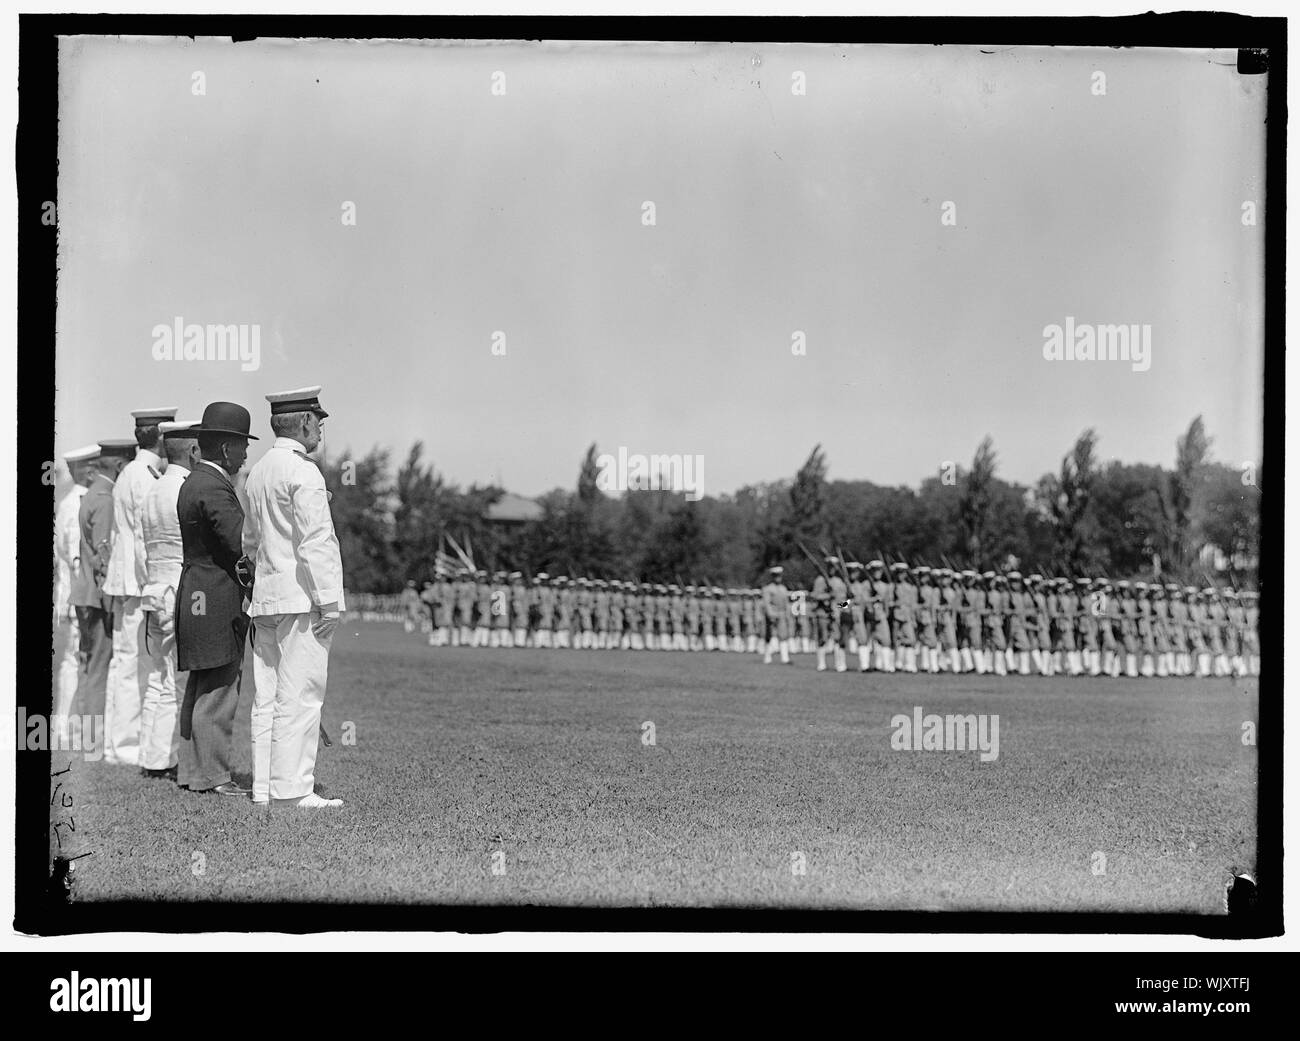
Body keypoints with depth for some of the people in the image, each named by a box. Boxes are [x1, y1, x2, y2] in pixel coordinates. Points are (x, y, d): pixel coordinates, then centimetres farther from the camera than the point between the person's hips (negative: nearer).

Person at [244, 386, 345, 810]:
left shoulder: (257, 473, 16)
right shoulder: (302, 472, -12)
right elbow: (316, 541, -17)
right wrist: (328, 601, -15)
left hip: (265, 598, 9)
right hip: (301, 599, -9)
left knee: (268, 696, 10)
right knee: (300, 696, -8)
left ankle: (265, 787, 12)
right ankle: (292, 790, -8)